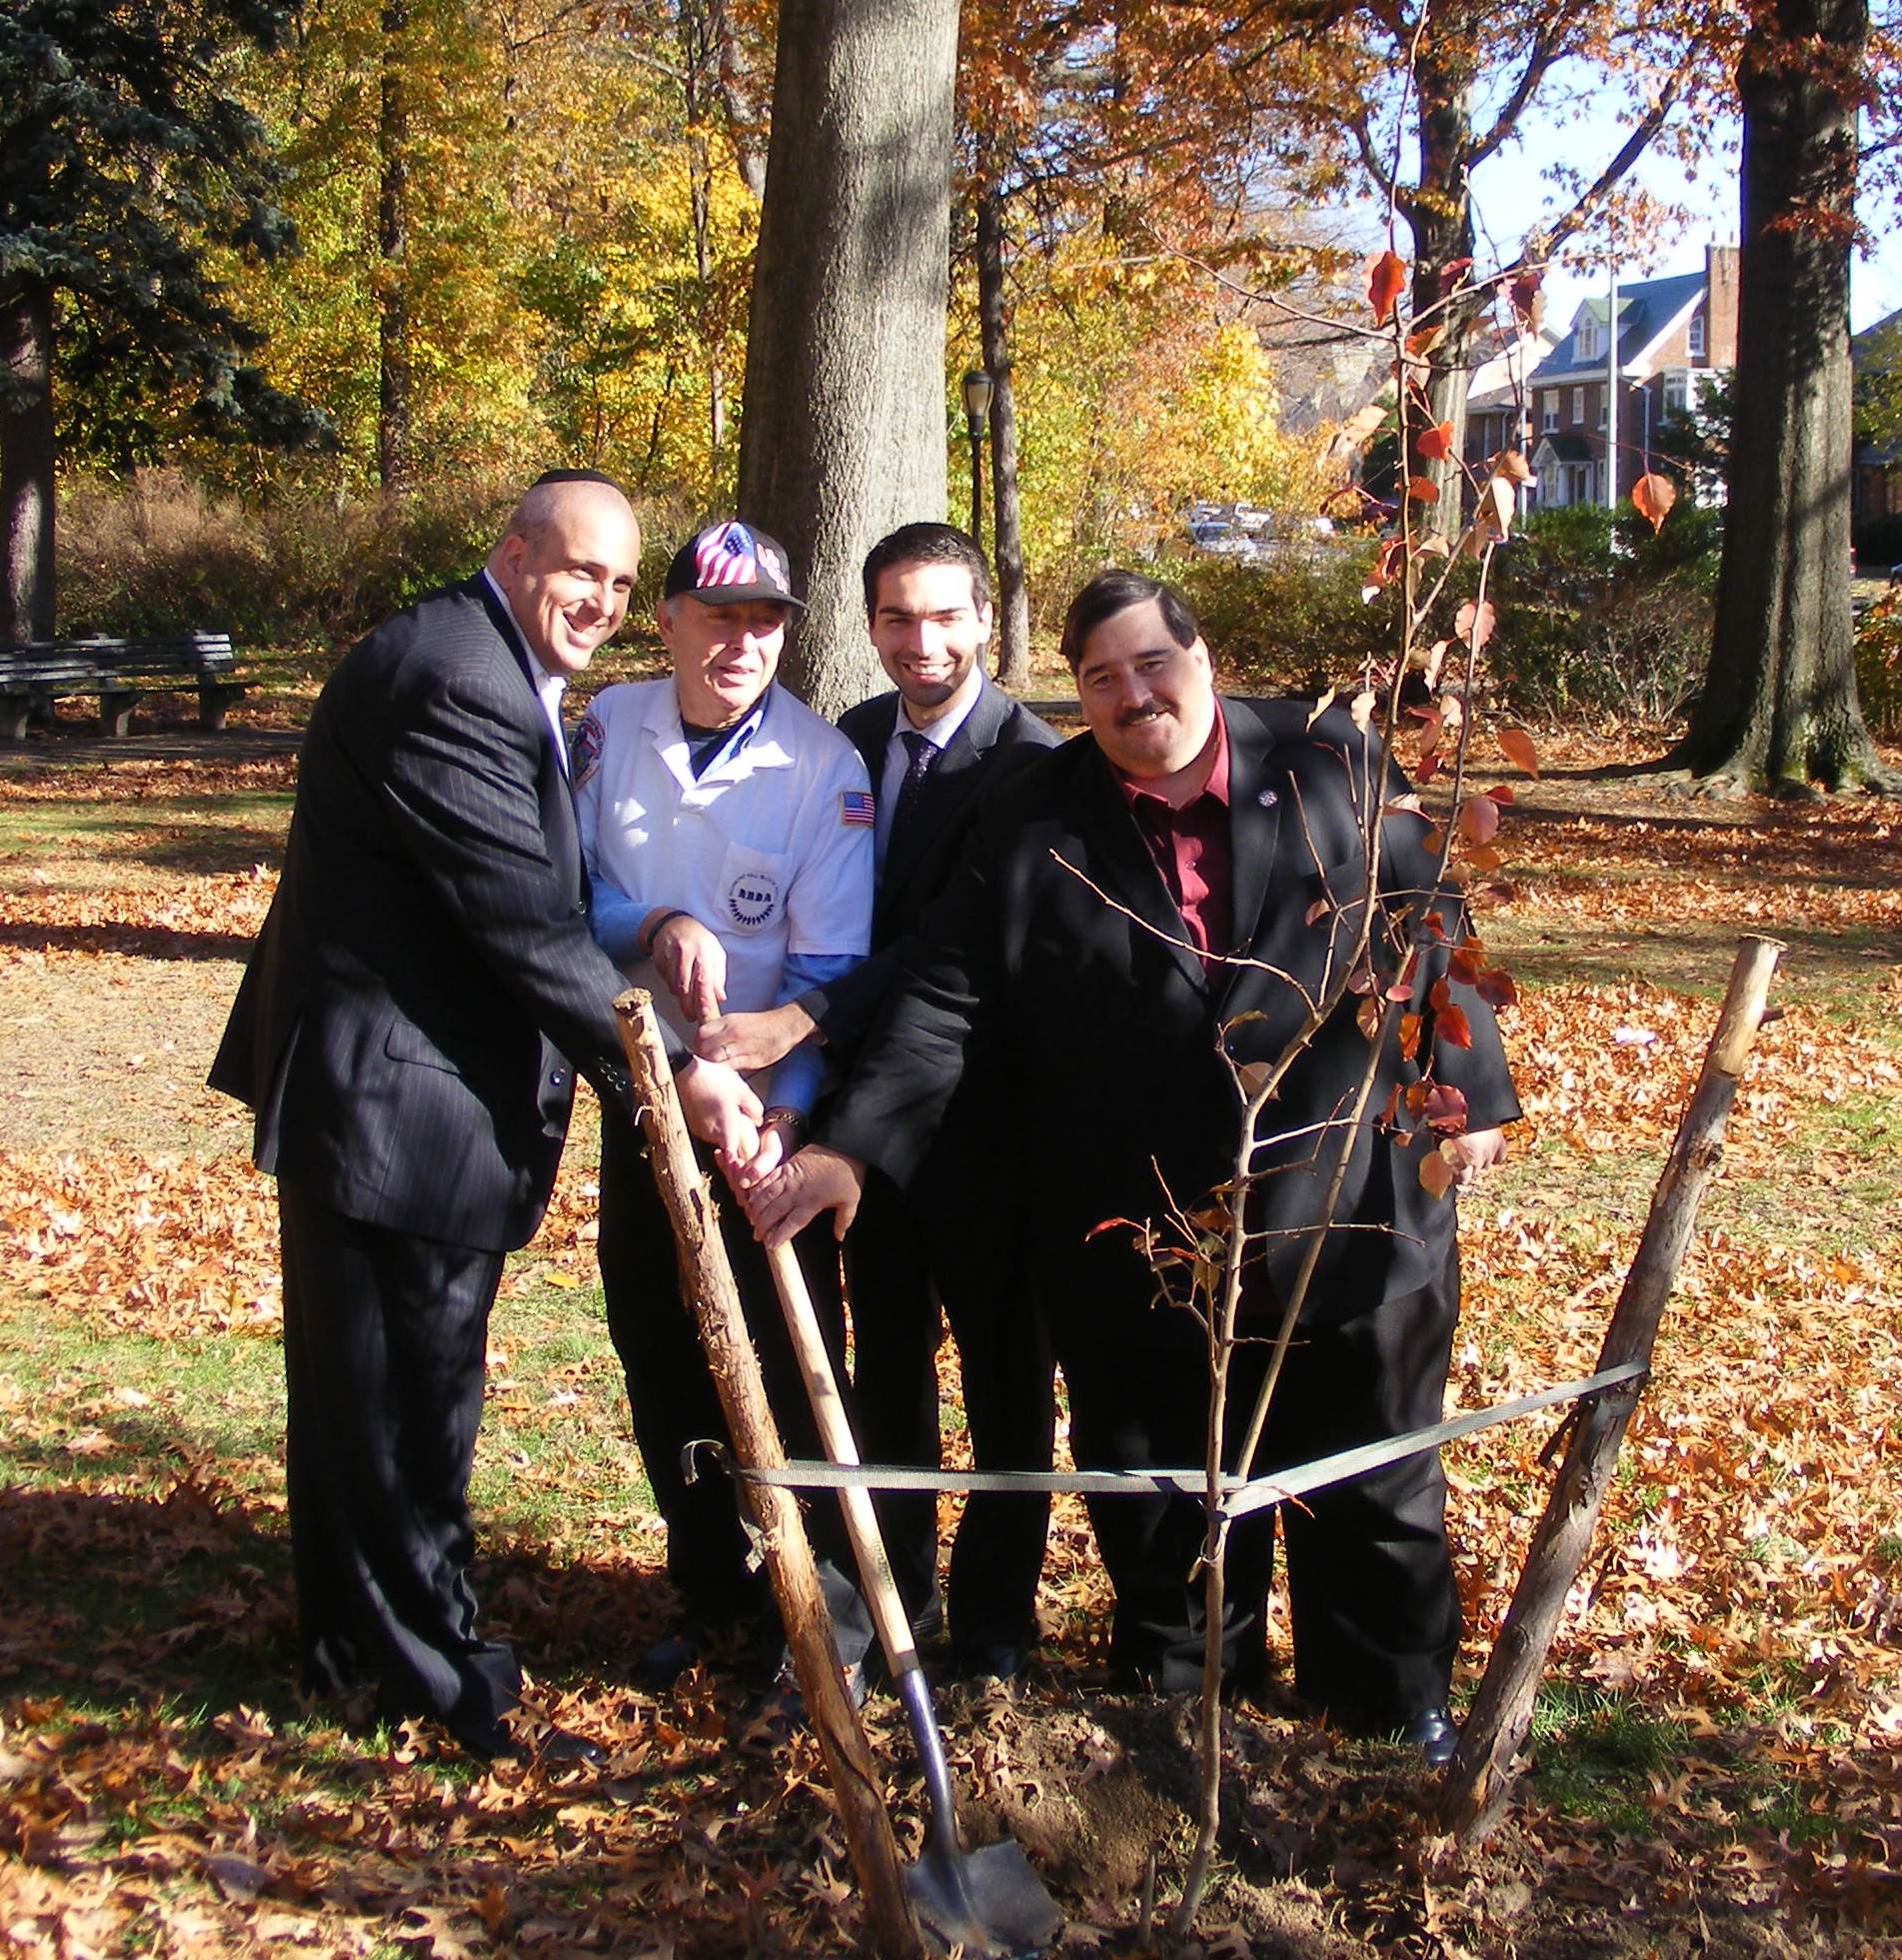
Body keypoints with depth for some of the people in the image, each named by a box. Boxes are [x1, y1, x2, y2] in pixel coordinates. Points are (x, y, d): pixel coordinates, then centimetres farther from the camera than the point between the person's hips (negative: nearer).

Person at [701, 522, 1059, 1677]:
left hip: (983, 1114, -6)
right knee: (887, 1360, 17)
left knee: (1005, 1371, 8)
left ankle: (995, 1619, 23)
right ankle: (897, 1588, 34)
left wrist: (805, 1020, -34)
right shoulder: (853, 739, 6)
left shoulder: (1025, 759, -16)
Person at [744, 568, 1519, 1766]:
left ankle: (1400, 1698, 35)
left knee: (1373, 1481, 14)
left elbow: (1431, 928, 6)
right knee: (1156, 1482, 14)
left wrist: (1471, 1093, 4)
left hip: (1349, 1213, 0)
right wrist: (856, 1144, -15)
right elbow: (947, 999, -6)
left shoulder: (1337, 768, 0)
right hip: (1139, 1249, 0)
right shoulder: (1034, 826, -1)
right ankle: (1182, 1699, 37)